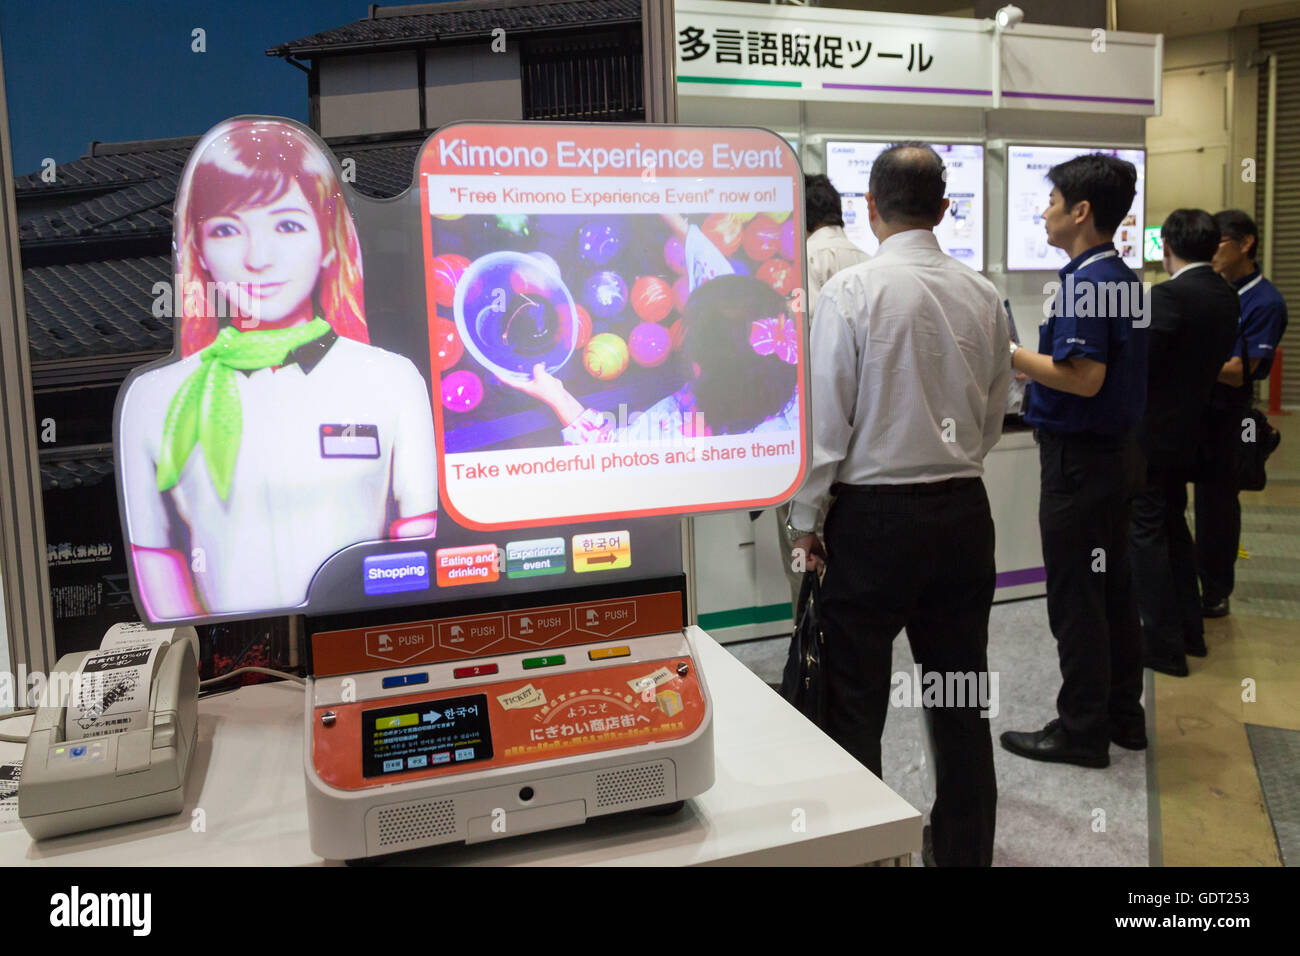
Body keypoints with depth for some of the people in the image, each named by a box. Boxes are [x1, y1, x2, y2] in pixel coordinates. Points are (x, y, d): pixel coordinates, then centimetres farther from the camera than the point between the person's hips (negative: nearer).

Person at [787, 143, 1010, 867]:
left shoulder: (852, 291, -13)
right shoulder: (984, 296, 2)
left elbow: (824, 417, -12)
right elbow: (993, 418, 12)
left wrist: (805, 519, -2)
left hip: (874, 515, -5)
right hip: (965, 511, 6)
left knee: (856, 704, 7)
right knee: (962, 695, 17)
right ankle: (966, 846, 32)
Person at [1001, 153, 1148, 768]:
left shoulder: (1085, 280, -18)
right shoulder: (1124, 278, 12)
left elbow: (1084, 378, -25)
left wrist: (1009, 355, -15)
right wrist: (1032, 368, 17)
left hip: (1078, 459, -10)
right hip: (1116, 448, 10)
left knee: (1075, 599, 0)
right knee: (1112, 586, 17)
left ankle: (1081, 731, 11)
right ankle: (1122, 713, 29)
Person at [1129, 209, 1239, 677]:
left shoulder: (1168, 296, -20)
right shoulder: (1226, 297, 6)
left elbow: (1137, 365, -22)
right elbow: (1214, 361, 13)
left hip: (1151, 434, -8)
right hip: (1188, 430, 8)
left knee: (1146, 534, 1)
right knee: (1173, 526, 20)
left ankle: (1164, 645, 6)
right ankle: (1189, 630, 29)